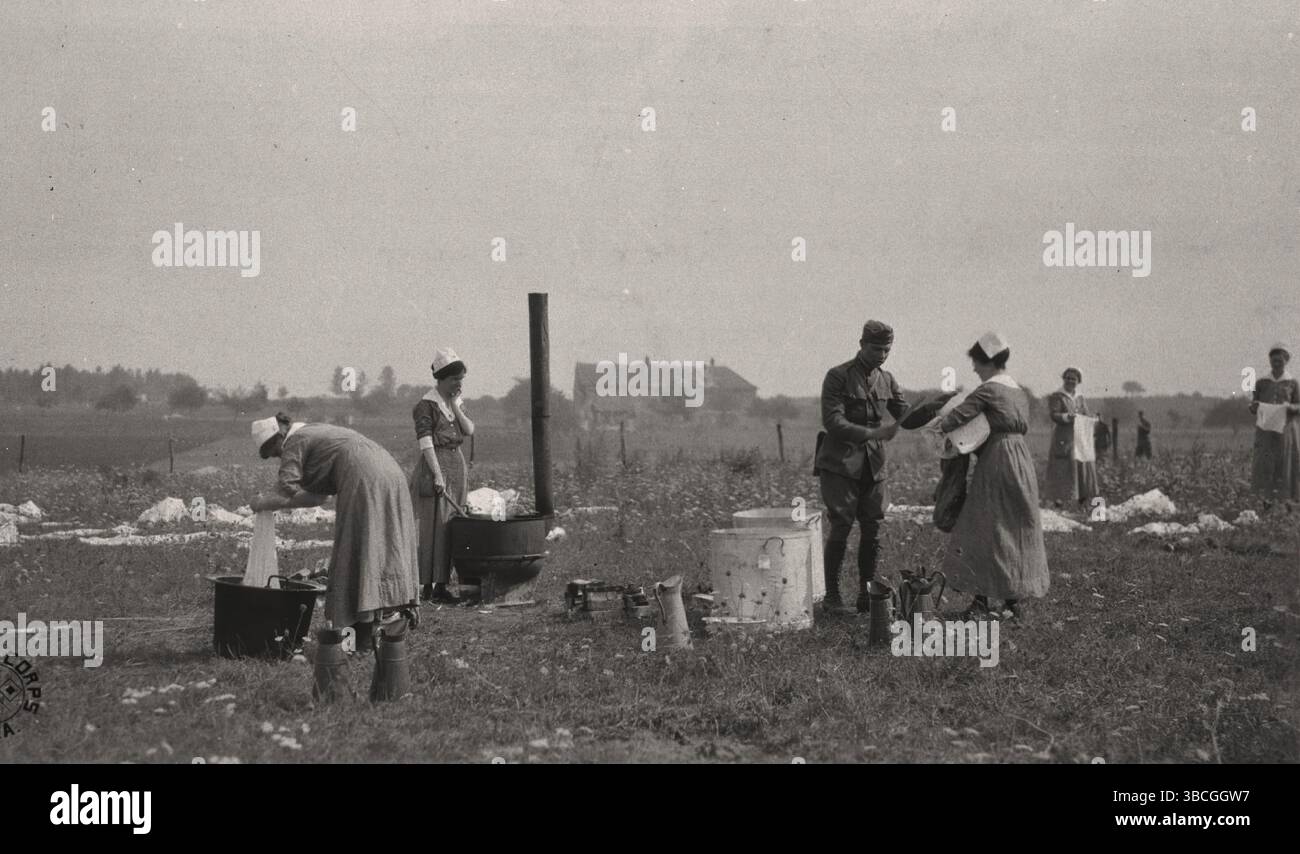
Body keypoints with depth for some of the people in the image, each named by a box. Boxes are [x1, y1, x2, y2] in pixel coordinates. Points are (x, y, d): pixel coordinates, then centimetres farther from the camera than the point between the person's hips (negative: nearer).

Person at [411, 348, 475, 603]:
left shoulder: (457, 403, 14)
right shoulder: (427, 405, -9)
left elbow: (469, 430, 0)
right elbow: (426, 443, -16)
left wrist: (455, 405, -5)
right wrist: (437, 475, -23)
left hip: (457, 466, 7)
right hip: (435, 466, -7)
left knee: (451, 527, 6)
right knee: (434, 527, -8)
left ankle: (441, 585, 10)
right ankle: (427, 586, -7)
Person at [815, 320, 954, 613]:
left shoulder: (886, 380, 11)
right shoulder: (838, 376, -7)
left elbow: (907, 419, 9)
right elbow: (832, 421, -16)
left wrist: (935, 404, -8)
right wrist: (871, 433, -25)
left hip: (873, 466, 5)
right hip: (840, 465, -5)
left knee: (872, 531, 2)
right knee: (841, 527, -7)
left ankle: (867, 595, 12)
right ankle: (831, 595, 4)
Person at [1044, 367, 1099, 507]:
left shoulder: (1079, 398, 17)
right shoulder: (1057, 396, -1)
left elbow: (1086, 415, 16)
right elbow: (1054, 415, -11)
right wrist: (1067, 417, -28)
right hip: (1064, 437, -6)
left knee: (1084, 466, 3)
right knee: (1062, 467, -8)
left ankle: (1083, 496, 9)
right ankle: (1058, 498, -7)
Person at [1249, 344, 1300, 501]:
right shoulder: (1261, 383, 10)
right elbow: (1253, 408, 11)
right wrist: (1256, 406, -13)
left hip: (1286, 431, -1)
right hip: (1266, 432, 1)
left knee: (1285, 465, -3)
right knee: (1264, 466, -6)